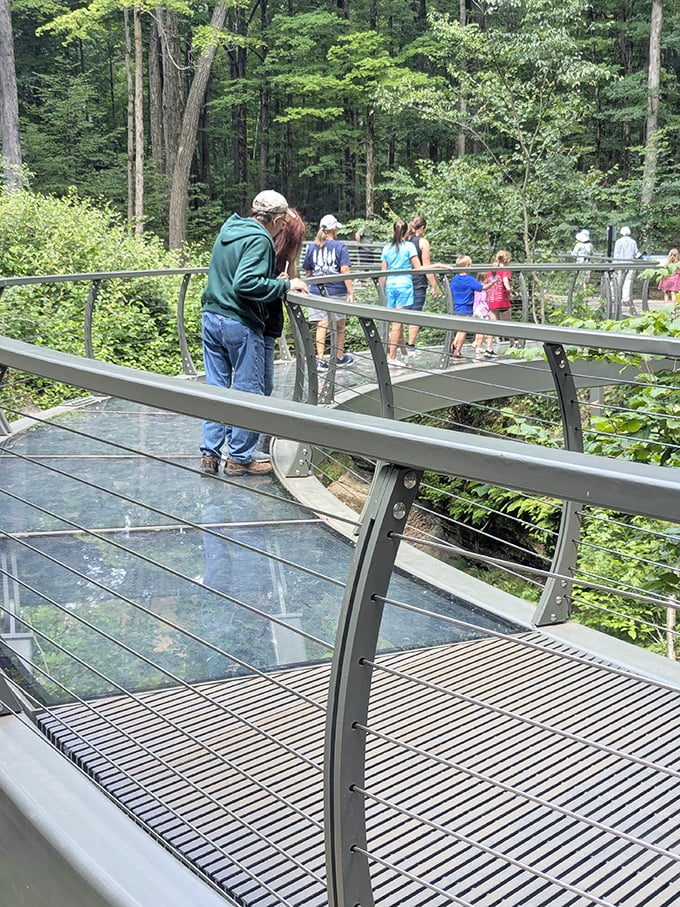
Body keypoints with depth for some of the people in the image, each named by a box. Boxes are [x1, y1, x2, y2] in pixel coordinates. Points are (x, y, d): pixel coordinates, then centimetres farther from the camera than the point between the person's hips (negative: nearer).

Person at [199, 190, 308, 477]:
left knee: (215, 387, 12)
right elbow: (245, 283, -27)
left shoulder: (228, 230, 12)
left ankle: (209, 454, 14)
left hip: (211, 317, 8)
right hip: (240, 325, -8)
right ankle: (240, 458, 10)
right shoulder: (259, 240, -15)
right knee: (248, 391, 4)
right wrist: (285, 285, -19)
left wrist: (276, 280, 18)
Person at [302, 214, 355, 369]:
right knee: (340, 325, 13)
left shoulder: (312, 247, 5)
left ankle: (320, 360, -3)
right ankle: (340, 357, 25)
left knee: (321, 325, 2)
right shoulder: (340, 247, -6)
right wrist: (351, 292, -11)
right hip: (337, 291, -2)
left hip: (317, 291, 2)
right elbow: (345, 271, -12)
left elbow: (307, 272, 12)